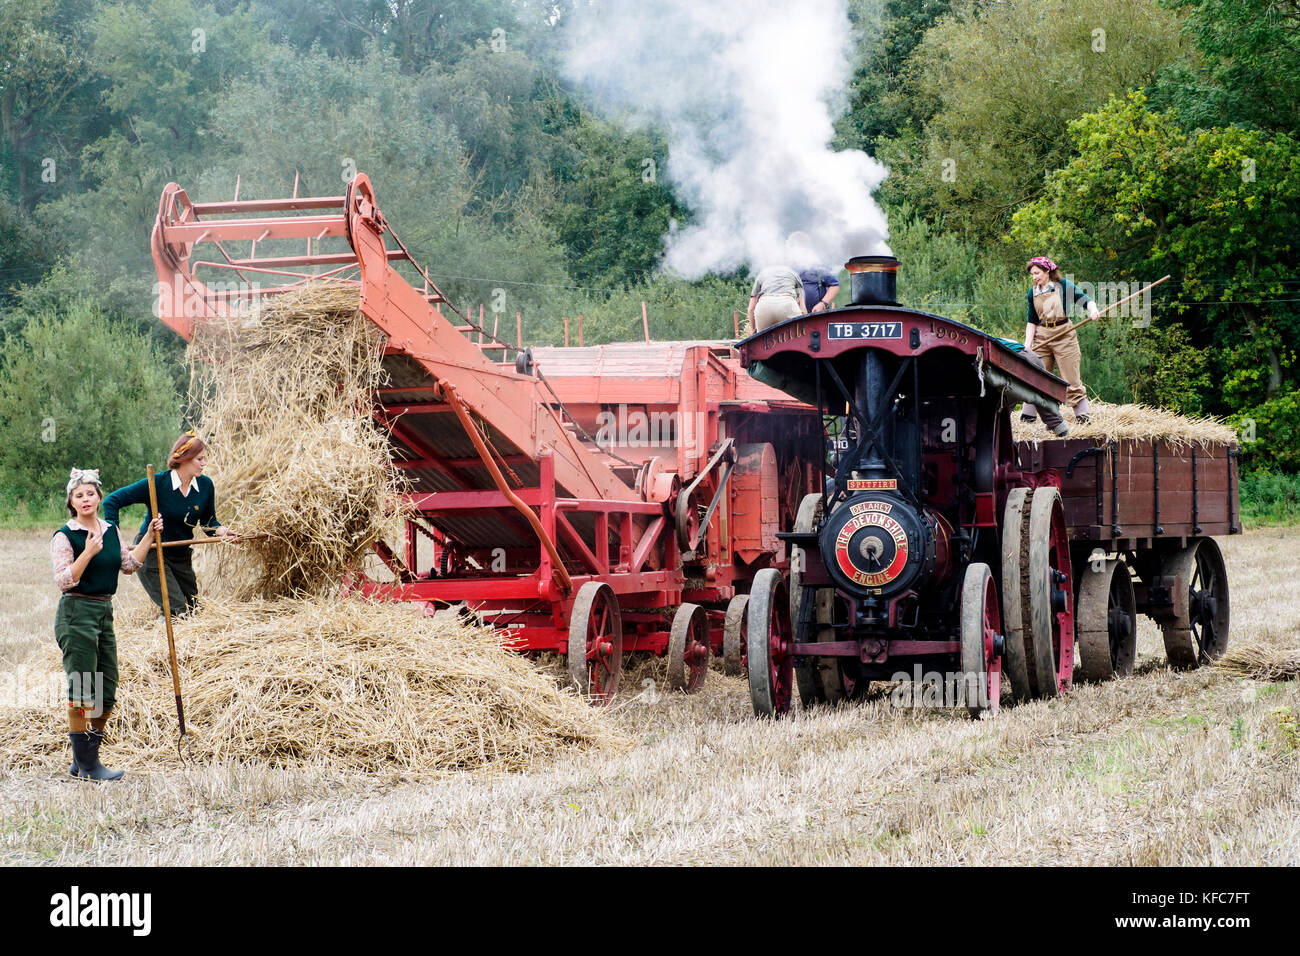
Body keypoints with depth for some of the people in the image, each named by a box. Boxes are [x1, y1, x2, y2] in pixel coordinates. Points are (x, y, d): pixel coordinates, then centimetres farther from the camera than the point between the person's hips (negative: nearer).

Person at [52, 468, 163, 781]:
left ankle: (82, 761, 18)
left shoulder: (110, 530, 12)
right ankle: (87, 764, -1)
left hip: (105, 614, 7)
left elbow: (129, 564, 23)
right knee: (83, 693, -7)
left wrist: (149, 537, 16)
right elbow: (63, 581, -14)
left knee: (107, 694, 7)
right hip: (76, 614, -7)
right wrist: (88, 552, -22)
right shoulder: (64, 537, -8)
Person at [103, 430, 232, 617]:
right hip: (151, 553, -6)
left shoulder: (205, 485, -5)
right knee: (179, 611, -17)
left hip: (182, 556, 6)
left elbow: (208, 521, 10)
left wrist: (220, 530, -13)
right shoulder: (157, 484, -19)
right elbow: (112, 501, -14)